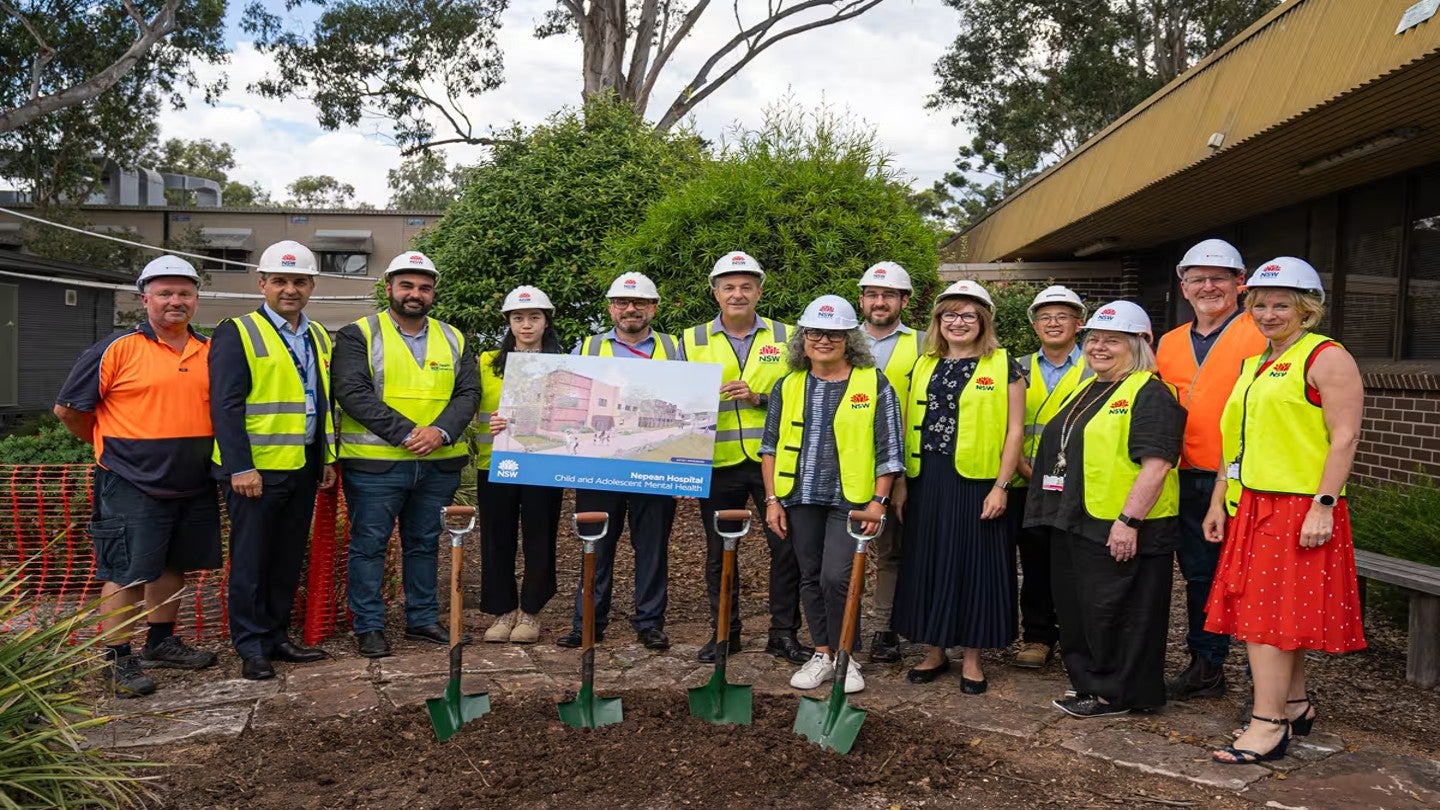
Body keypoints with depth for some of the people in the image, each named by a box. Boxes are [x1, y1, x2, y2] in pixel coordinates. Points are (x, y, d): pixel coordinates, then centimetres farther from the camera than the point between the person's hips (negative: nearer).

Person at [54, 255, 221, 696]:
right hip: (133, 487, -6)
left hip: (194, 487, 6)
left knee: (172, 566, 17)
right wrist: (109, 445, 5)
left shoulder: (209, 352, 6)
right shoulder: (118, 349, -9)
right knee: (126, 573, 0)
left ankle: (160, 643, 32)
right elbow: (69, 408, -3)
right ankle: (118, 661, 10)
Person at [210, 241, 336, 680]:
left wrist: (328, 457, 15)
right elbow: (225, 405, -13)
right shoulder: (237, 334, -7)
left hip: (303, 467, 7)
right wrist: (240, 467, -18)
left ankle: (277, 635, 25)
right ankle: (251, 646, 13)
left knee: (289, 558, 13)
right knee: (251, 560, 2)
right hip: (255, 469, -6)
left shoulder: (319, 337, 14)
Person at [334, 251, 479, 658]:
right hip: (375, 463, -4)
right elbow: (354, 394, -14)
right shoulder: (359, 335, -2)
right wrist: (406, 433, -21)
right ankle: (369, 627, 15)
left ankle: (422, 620, 27)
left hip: (439, 463, 4)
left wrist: (440, 431, -16)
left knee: (424, 544, 15)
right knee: (369, 544, 3)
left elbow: (468, 393, 3)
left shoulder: (453, 339, 11)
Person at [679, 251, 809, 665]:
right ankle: (723, 632, 24)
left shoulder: (785, 336, 6)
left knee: (787, 547, 2)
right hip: (718, 462, 1)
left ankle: (784, 634, 16)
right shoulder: (693, 340, 7)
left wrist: (761, 398, -12)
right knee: (719, 552, 9)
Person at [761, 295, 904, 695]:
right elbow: (770, 446, 10)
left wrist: (878, 500, -7)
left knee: (836, 577, -11)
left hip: (850, 500, -4)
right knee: (811, 578, 10)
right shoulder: (788, 386, 7)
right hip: (800, 498, 4)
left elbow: (889, 449, -1)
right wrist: (772, 499, 4)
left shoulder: (874, 384, -1)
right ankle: (822, 654, 25)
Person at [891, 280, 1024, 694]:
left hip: (976, 482, -4)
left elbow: (1013, 430, -3)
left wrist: (1001, 486, -11)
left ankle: (971, 659, 16)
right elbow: (910, 427, 12)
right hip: (927, 482, 4)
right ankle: (934, 652, 22)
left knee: (973, 565, 3)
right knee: (926, 564, 8)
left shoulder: (1003, 365, 0)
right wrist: (902, 483, 6)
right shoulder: (924, 365, 12)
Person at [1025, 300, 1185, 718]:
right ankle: (1088, 681, 30)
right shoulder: (1085, 391, 18)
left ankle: (1116, 694, 13)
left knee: (1114, 612, 0)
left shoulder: (1150, 395, -11)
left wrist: (1128, 520, -25)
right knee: (1076, 609, 16)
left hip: (1120, 530, -9)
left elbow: (1156, 465, -20)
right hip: (1075, 523, 10)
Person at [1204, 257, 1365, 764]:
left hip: (1299, 508, -7)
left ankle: (1268, 724, -1)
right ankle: (1295, 706, 25)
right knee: (1281, 613, 12)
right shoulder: (1254, 365, 18)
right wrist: (1219, 502, 16)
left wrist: (1323, 507, -20)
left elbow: (1345, 437, -13)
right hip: (1253, 506, 7)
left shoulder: (1326, 358, -6)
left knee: (1269, 613, -7)